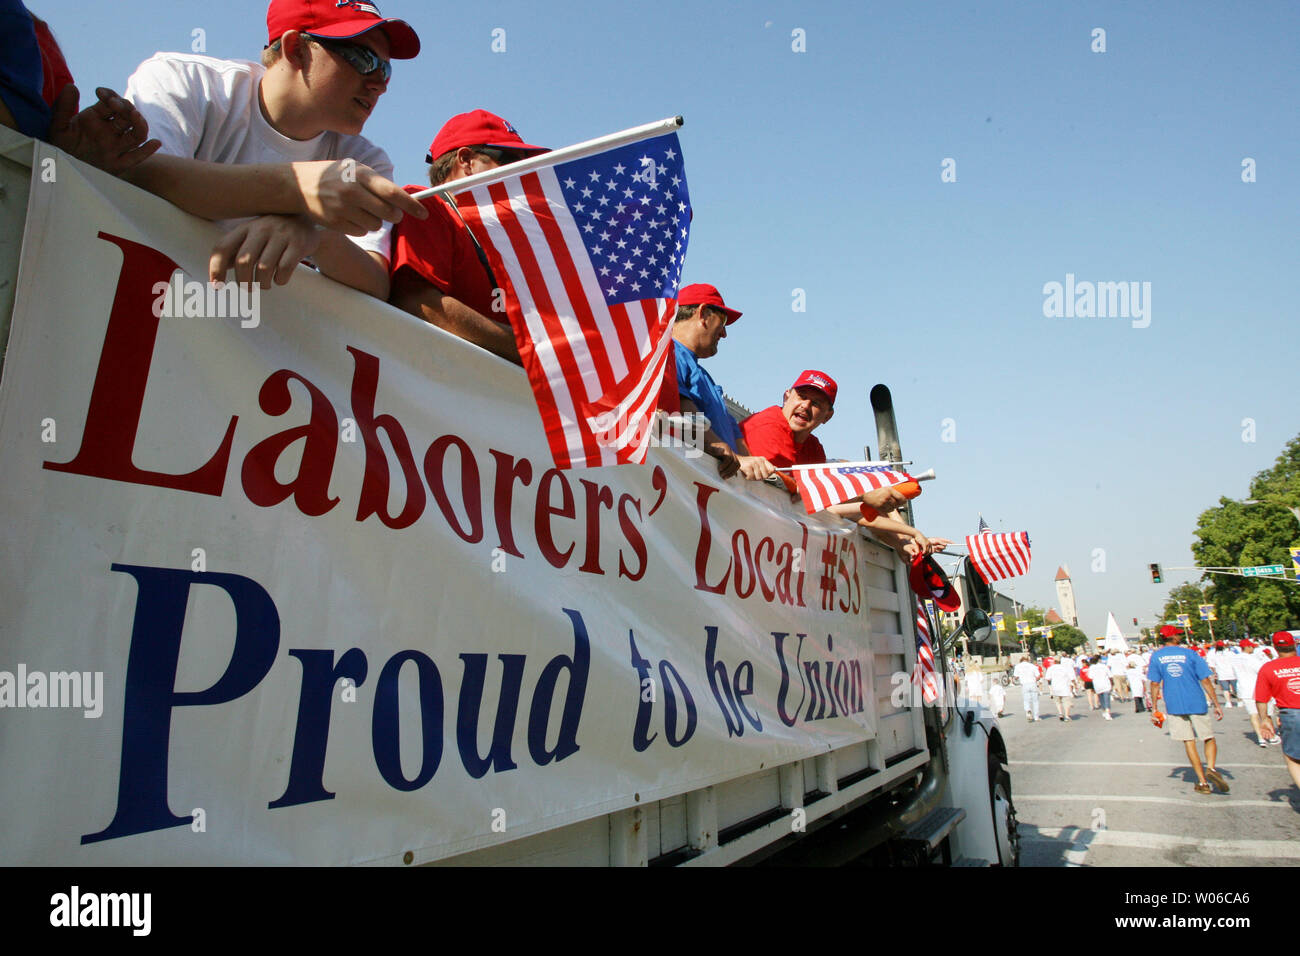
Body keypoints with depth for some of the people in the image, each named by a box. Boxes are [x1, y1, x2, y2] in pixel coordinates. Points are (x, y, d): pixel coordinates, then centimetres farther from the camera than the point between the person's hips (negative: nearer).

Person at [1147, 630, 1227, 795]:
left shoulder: (1156, 656, 1)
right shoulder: (1190, 654, -3)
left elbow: (1154, 684, 0)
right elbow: (1205, 681, -4)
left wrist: (1155, 708, 7)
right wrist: (1217, 705, 2)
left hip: (1174, 706, 1)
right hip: (1196, 703, -1)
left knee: (1189, 743, 7)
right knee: (1209, 739, 13)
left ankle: (1202, 782, 7)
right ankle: (1210, 768, -11)